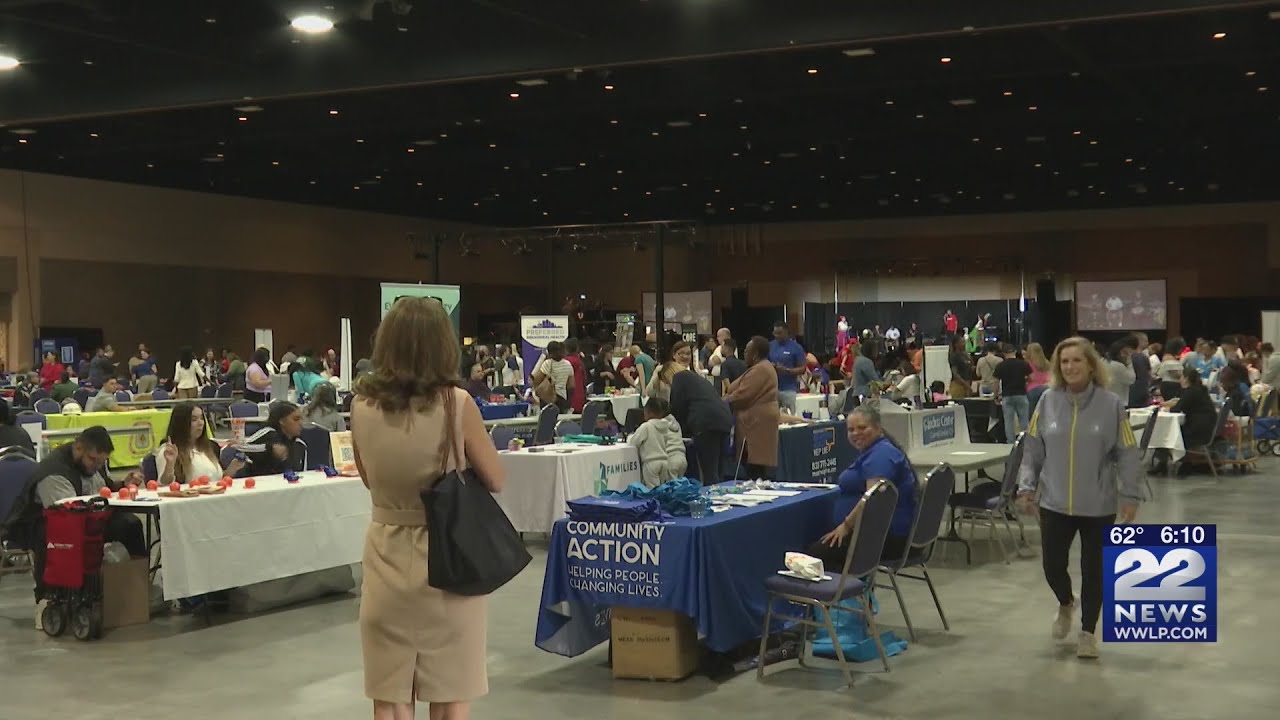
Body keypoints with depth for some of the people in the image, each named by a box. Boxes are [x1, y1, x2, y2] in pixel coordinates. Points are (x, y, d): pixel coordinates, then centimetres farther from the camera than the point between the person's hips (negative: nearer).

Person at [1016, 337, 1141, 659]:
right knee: (1053, 565, 4)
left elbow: (1127, 454, -4)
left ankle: (1088, 632, 26)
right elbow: (1032, 448, 5)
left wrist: (1130, 496, -6)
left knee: (1093, 569, 7)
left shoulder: (1111, 404, -8)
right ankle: (1065, 604, 38)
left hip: (1098, 506, -1)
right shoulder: (1048, 401, -2)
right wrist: (1026, 486, 0)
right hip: (1055, 503, 2)